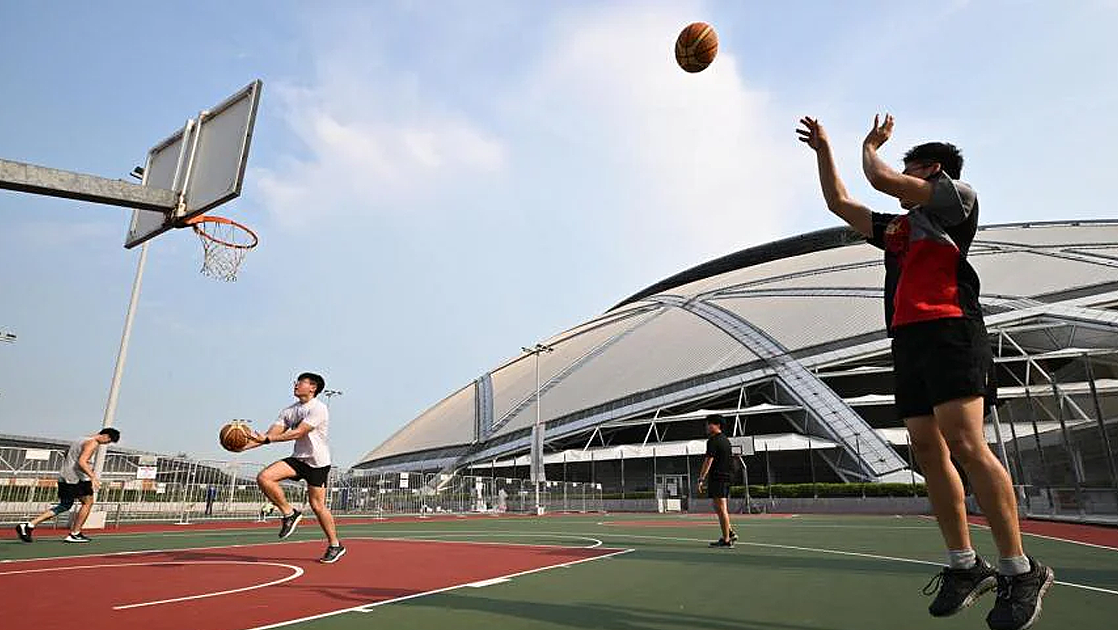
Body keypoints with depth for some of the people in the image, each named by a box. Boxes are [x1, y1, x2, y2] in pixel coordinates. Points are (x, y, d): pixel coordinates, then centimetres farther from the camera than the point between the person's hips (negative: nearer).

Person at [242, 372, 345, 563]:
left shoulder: (318, 408, -15)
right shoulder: (289, 411, 9)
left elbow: (298, 433, -24)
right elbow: (272, 434, 1)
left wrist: (268, 439, -30)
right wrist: (247, 444, -15)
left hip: (317, 462, -7)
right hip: (297, 459, 7)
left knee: (317, 505, -4)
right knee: (264, 477, -15)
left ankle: (335, 546, 13)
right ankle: (289, 513, 1)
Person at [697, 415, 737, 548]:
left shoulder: (713, 441, -12)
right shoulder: (725, 439, 17)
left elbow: (708, 461, -17)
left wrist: (701, 478, -17)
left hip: (718, 477, -10)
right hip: (727, 477, 10)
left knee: (721, 509, -5)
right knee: (718, 507, 18)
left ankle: (726, 540, -1)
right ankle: (730, 533, 18)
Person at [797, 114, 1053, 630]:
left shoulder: (958, 197, 9)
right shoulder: (896, 227, 29)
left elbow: (881, 178, 0)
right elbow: (838, 202, 33)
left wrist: (871, 145, 21)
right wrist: (823, 149, 34)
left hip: (950, 330, -7)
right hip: (908, 338, 8)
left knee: (965, 444, -16)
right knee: (928, 451, 1)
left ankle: (1020, 572, -6)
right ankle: (964, 565, 8)